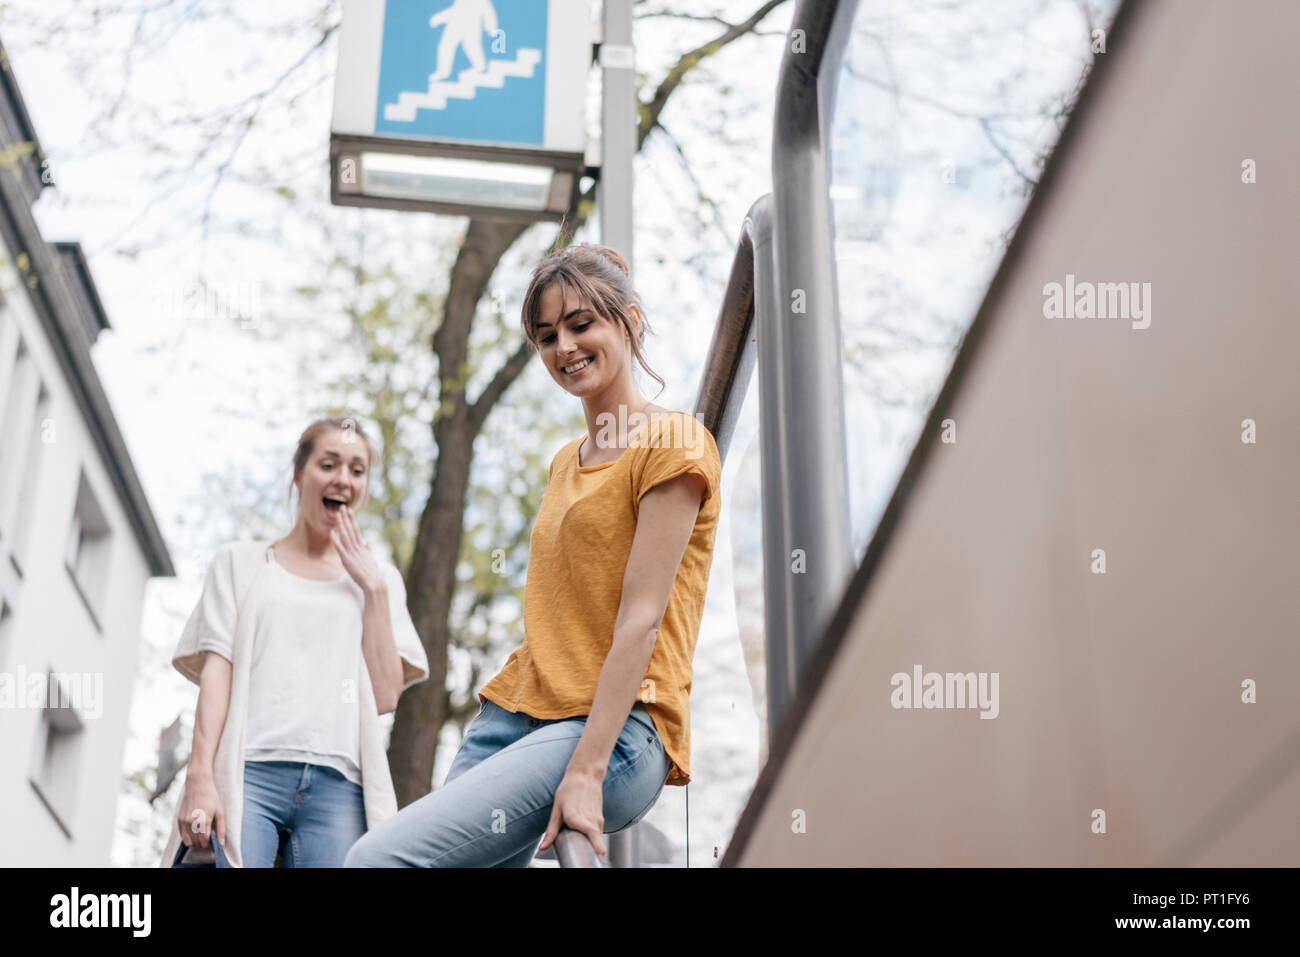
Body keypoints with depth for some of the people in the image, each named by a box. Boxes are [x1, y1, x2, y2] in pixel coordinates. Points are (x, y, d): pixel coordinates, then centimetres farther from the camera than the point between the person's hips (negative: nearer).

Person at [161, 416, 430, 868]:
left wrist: (372, 588, 4)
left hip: (337, 784, 2)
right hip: (249, 771, -1)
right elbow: (216, 667, 5)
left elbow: (385, 696, 8)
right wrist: (199, 776, -8)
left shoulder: (379, 579, 20)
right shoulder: (242, 562, 17)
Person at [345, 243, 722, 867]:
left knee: (377, 858, -23)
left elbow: (641, 619, -12)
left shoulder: (674, 443, -3)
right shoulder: (566, 463, 23)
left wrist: (585, 770, -19)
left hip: (614, 731, -8)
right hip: (516, 717, 8)